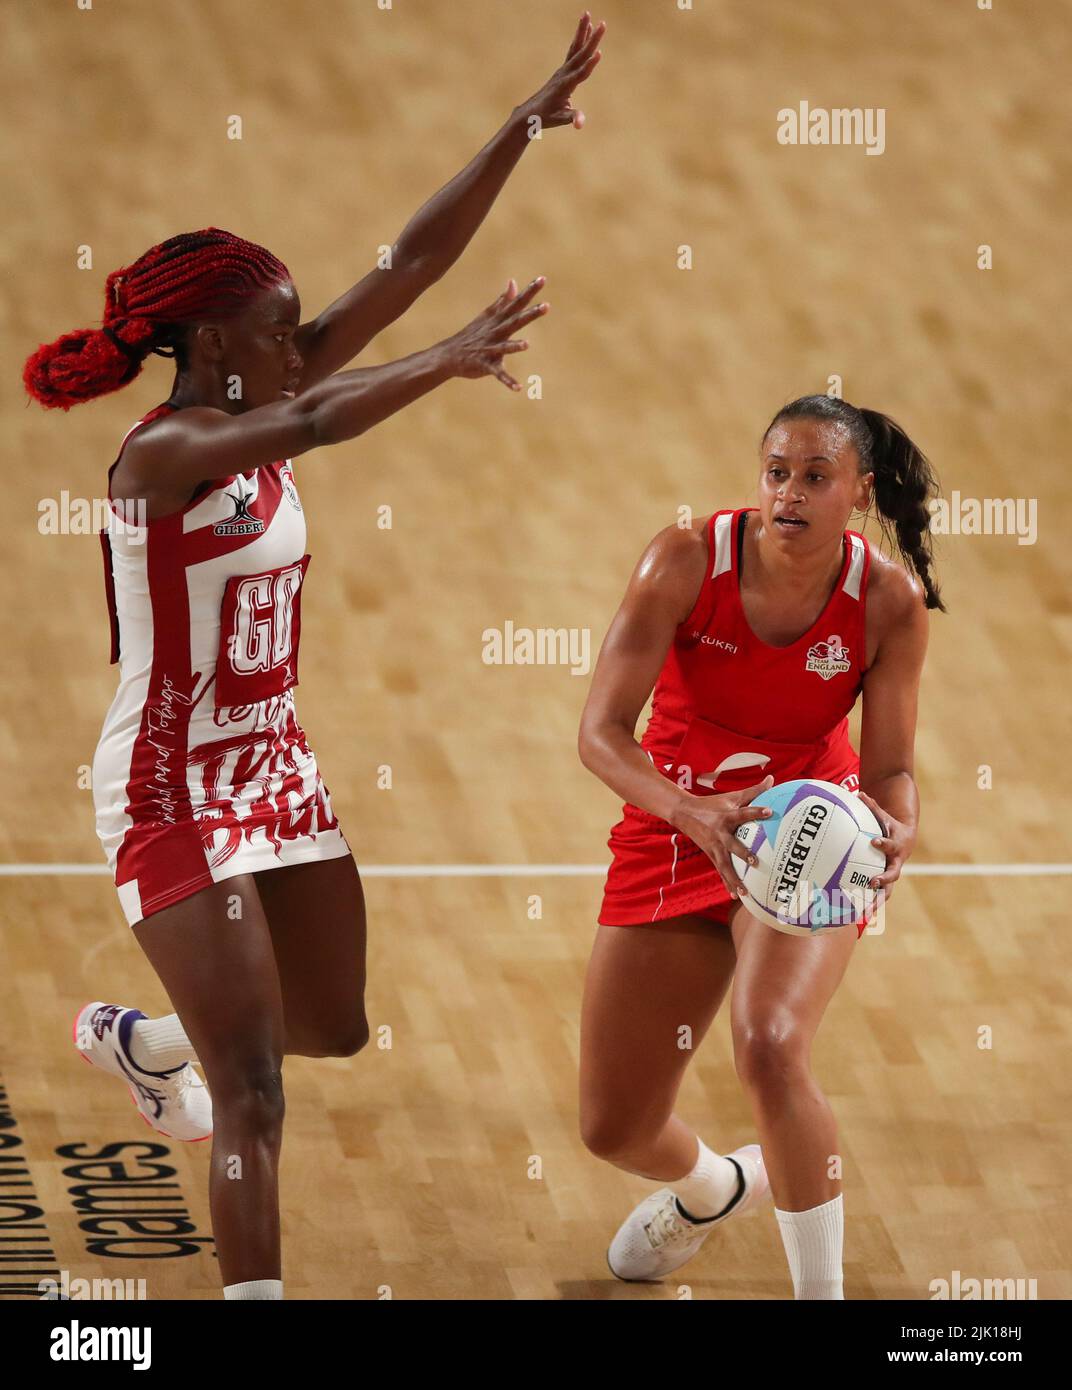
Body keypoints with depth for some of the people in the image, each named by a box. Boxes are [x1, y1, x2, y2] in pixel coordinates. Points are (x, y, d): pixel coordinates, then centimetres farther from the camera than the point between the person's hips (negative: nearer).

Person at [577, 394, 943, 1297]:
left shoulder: (890, 602, -16)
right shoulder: (687, 562, -20)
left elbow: (889, 767, -10)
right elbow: (601, 731, -25)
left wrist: (898, 829, -35)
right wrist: (694, 812, -44)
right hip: (671, 836, 2)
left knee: (770, 1046, -33)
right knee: (614, 1131, 7)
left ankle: (821, 1289, -14)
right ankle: (711, 1189, 47)